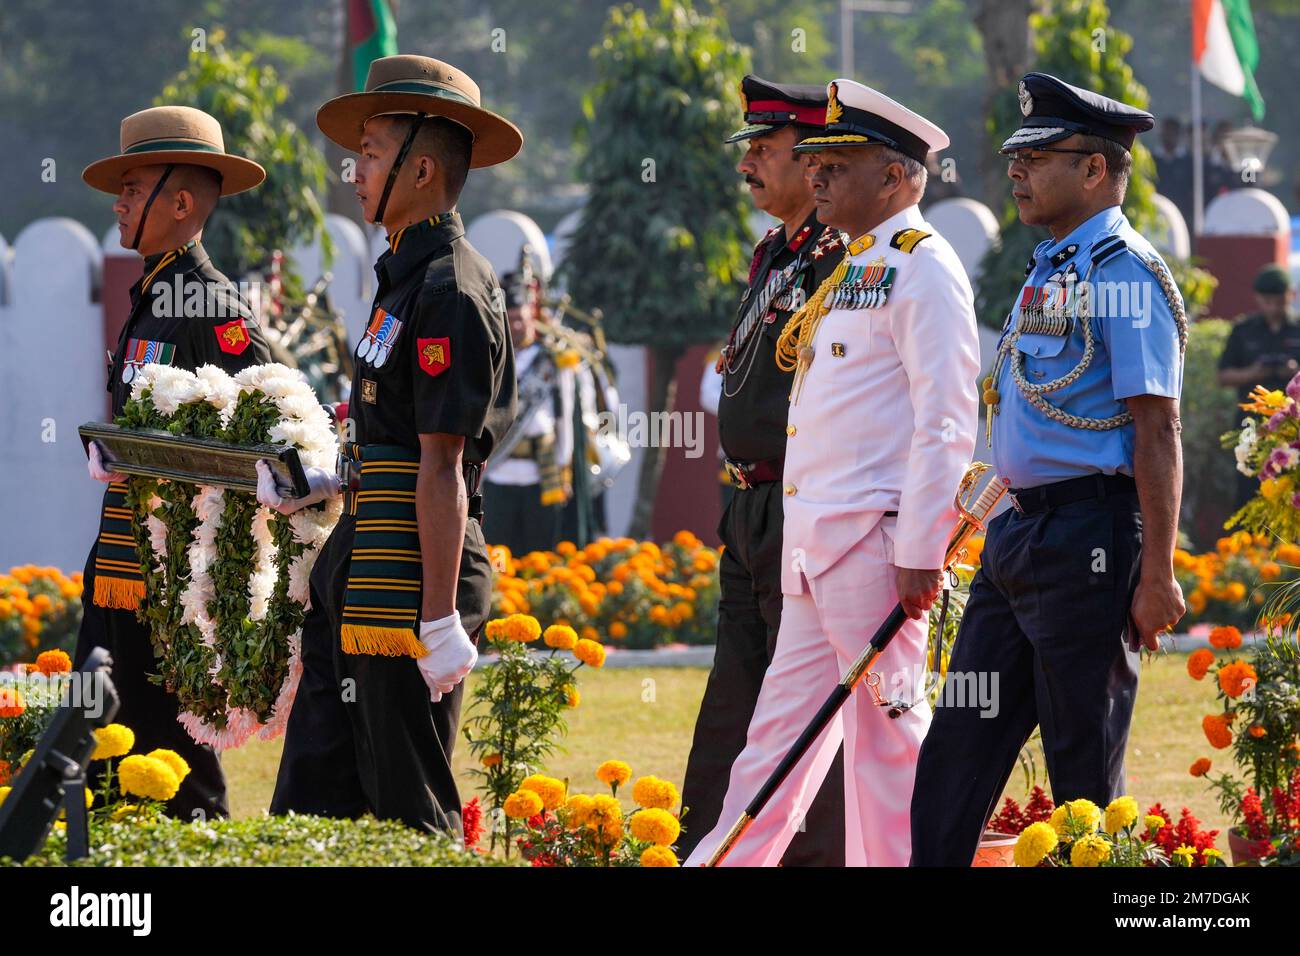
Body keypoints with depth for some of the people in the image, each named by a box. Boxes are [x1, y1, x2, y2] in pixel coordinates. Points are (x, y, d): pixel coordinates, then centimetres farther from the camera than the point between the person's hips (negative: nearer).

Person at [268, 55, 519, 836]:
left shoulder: (450, 290, -14)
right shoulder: (410, 275, 17)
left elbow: (443, 466, -19)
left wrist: (441, 622, -21)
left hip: (411, 579, -10)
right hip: (357, 580, 10)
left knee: (410, 816, -4)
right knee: (311, 800, 9)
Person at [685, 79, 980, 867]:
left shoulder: (923, 269, -9)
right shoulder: (853, 272, 19)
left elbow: (947, 423, -16)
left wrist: (920, 551, -20)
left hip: (874, 537, -10)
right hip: (814, 537, 10)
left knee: (887, 727, -5)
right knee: (784, 719, 11)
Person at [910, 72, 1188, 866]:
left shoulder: (1124, 273, -11)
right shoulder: (1047, 271, 17)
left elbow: (1157, 432, -16)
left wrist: (1157, 577, -19)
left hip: (1086, 532, -9)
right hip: (1018, 529, 9)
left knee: (1085, 769, -3)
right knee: (961, 742, 7)